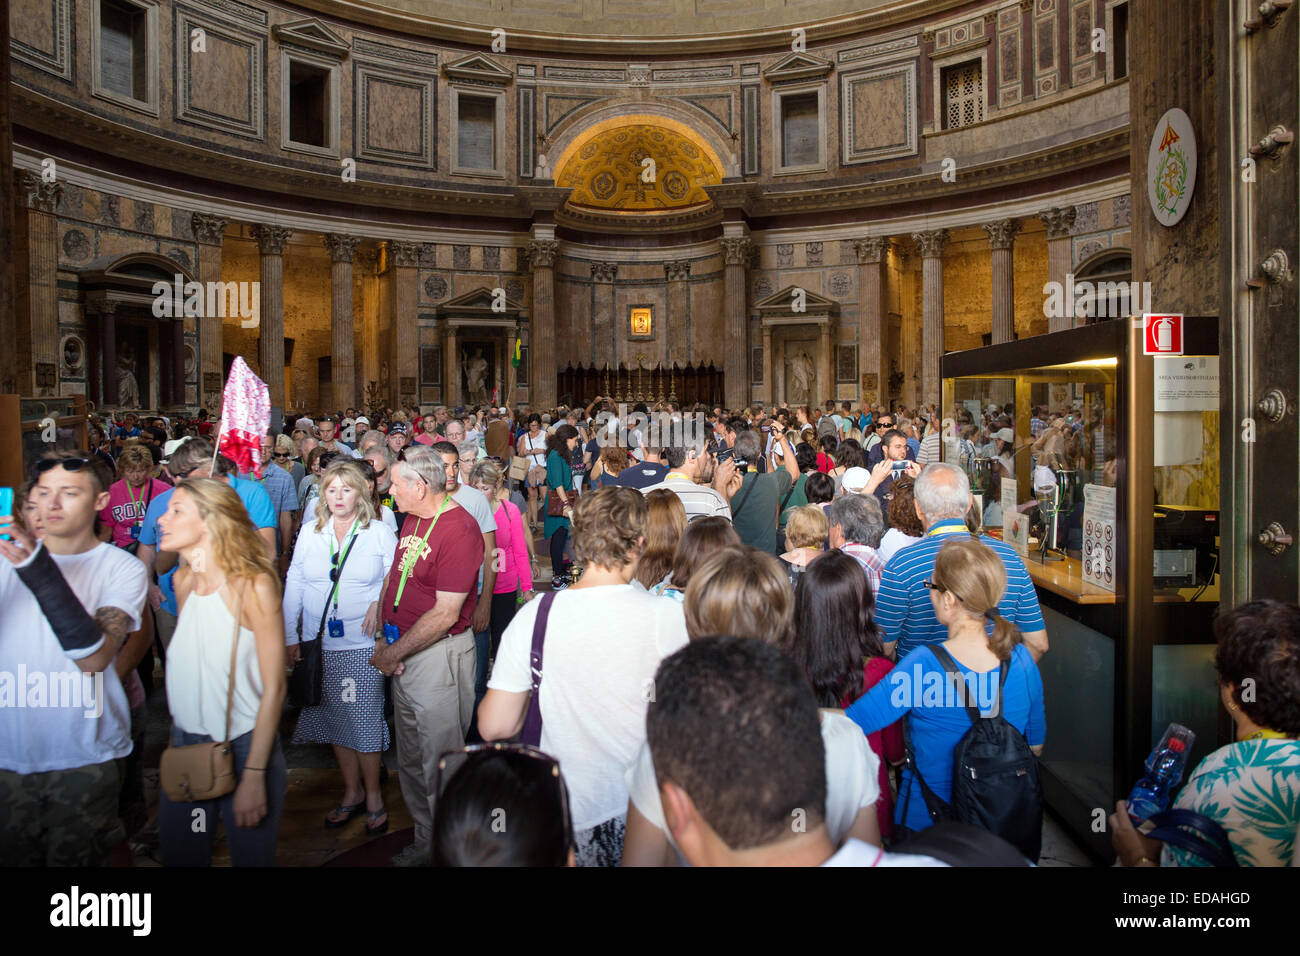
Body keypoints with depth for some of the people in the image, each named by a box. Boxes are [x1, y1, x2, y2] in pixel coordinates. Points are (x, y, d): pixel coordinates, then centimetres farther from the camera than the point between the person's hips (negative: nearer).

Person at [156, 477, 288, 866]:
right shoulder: (183, 581, 3)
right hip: (184, 746, 6)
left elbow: (273, 688, -16)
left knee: (250, 856, 10)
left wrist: (254, 776, -17)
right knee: (177, 855, 17)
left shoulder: (253, 585, -16)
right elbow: (184, 668, 12)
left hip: (243, 747, -5)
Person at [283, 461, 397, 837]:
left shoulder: (380, 532, 0)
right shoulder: (309, 532, 8)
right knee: (335, 719, 9)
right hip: (320, 644, 3)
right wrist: (290, 635, 6)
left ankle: (373, 795, 17)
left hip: (364, 644, -3)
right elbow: (293, 584, 9)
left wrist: (380, 602, -16)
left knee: (365, 718, 0)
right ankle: (352, 792, 25)